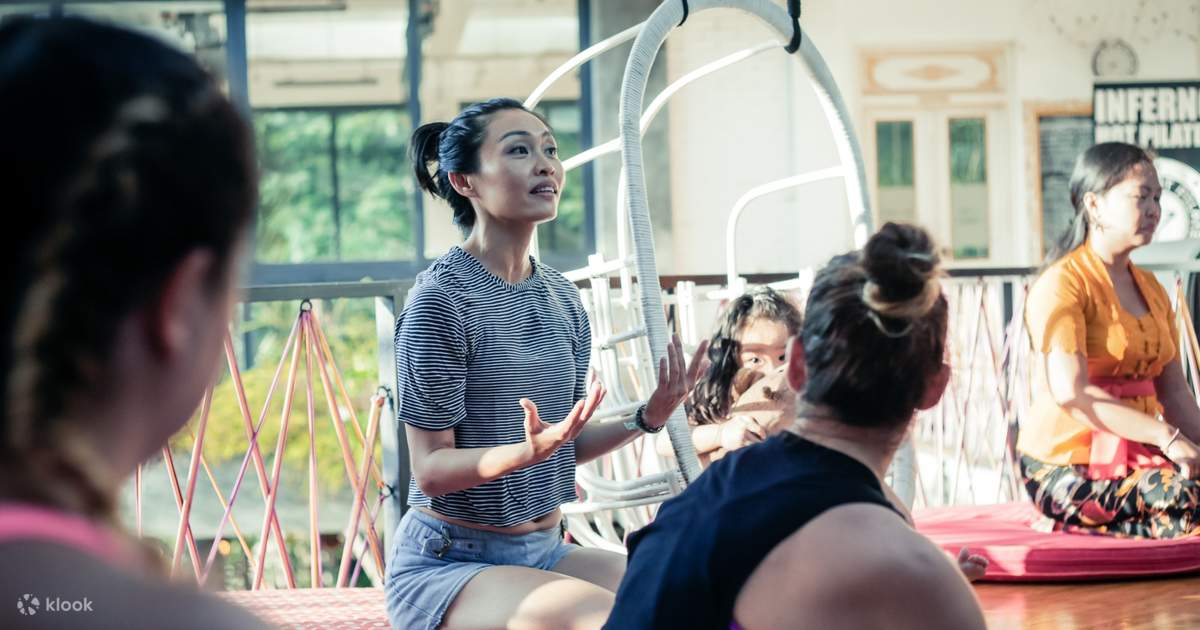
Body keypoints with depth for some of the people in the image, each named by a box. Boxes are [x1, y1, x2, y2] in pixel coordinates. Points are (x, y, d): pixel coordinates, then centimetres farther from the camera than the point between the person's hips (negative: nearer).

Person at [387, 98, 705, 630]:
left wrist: (644, 419, -3)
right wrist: (528, 450, -32)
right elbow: (432, 469, -15)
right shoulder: (440, 301, -15)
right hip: (447, 562, -7)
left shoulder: (562, 298, 8)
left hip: (544, 549, 7)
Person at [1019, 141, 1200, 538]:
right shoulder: (1063, 284, -8)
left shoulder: (1151, 290, 17)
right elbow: (1072, 393, -21)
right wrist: (1167, 437, -25)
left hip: (1135, 456, 8)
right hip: (1068, 470, -8)